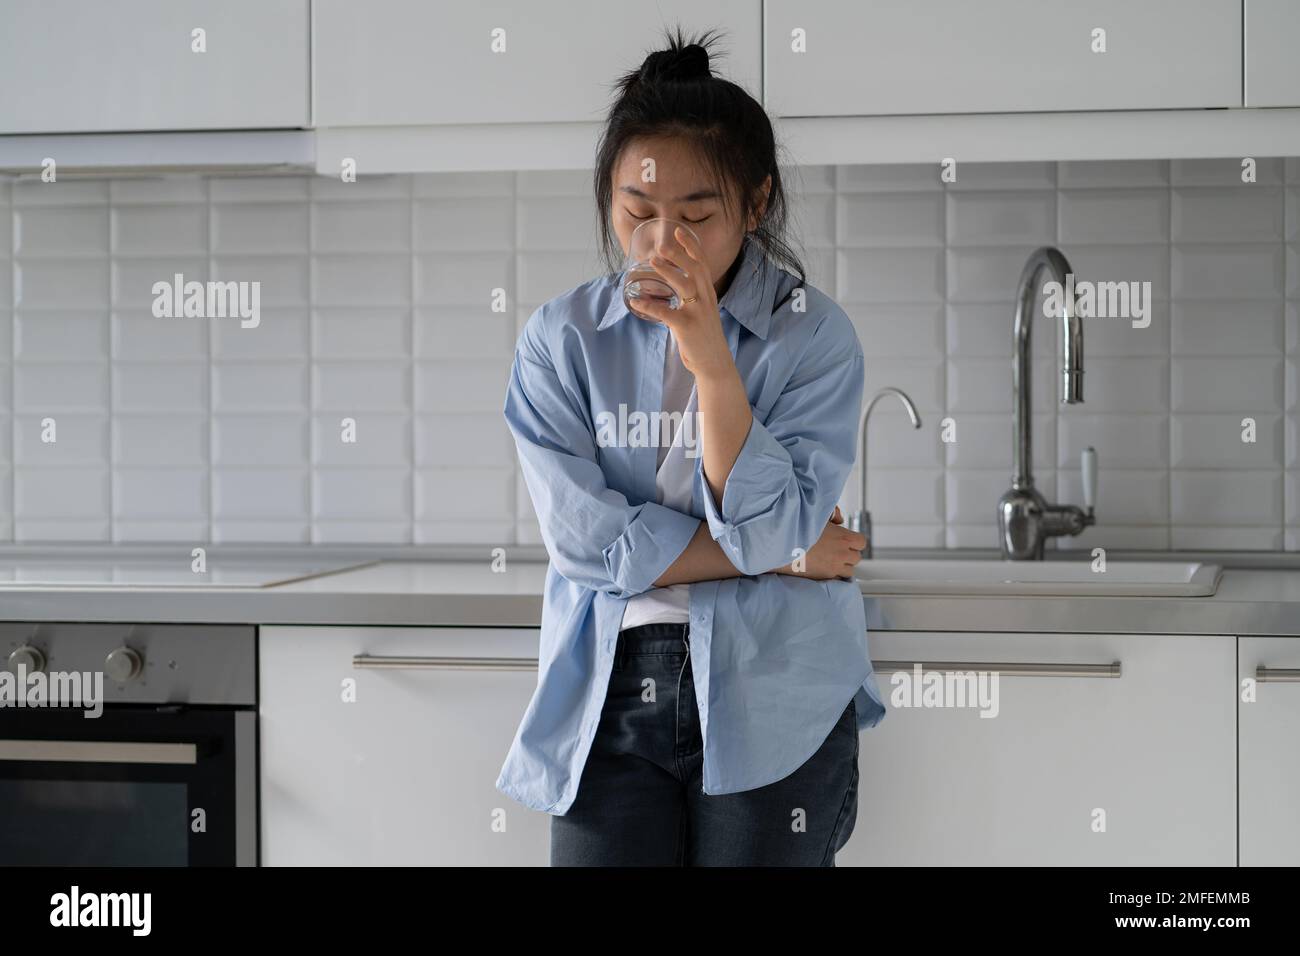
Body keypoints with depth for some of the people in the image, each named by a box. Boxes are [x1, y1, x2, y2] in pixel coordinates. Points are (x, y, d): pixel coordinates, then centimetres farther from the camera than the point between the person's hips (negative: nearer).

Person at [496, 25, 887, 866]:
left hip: (772, 701, -1)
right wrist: (786, 556, -8)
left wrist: (711, 360, -22)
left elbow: (769, 524, -14)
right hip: (610, 694, 1)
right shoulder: (561, 338, -1)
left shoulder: (812, 335, -4)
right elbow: (585, 536, -10)